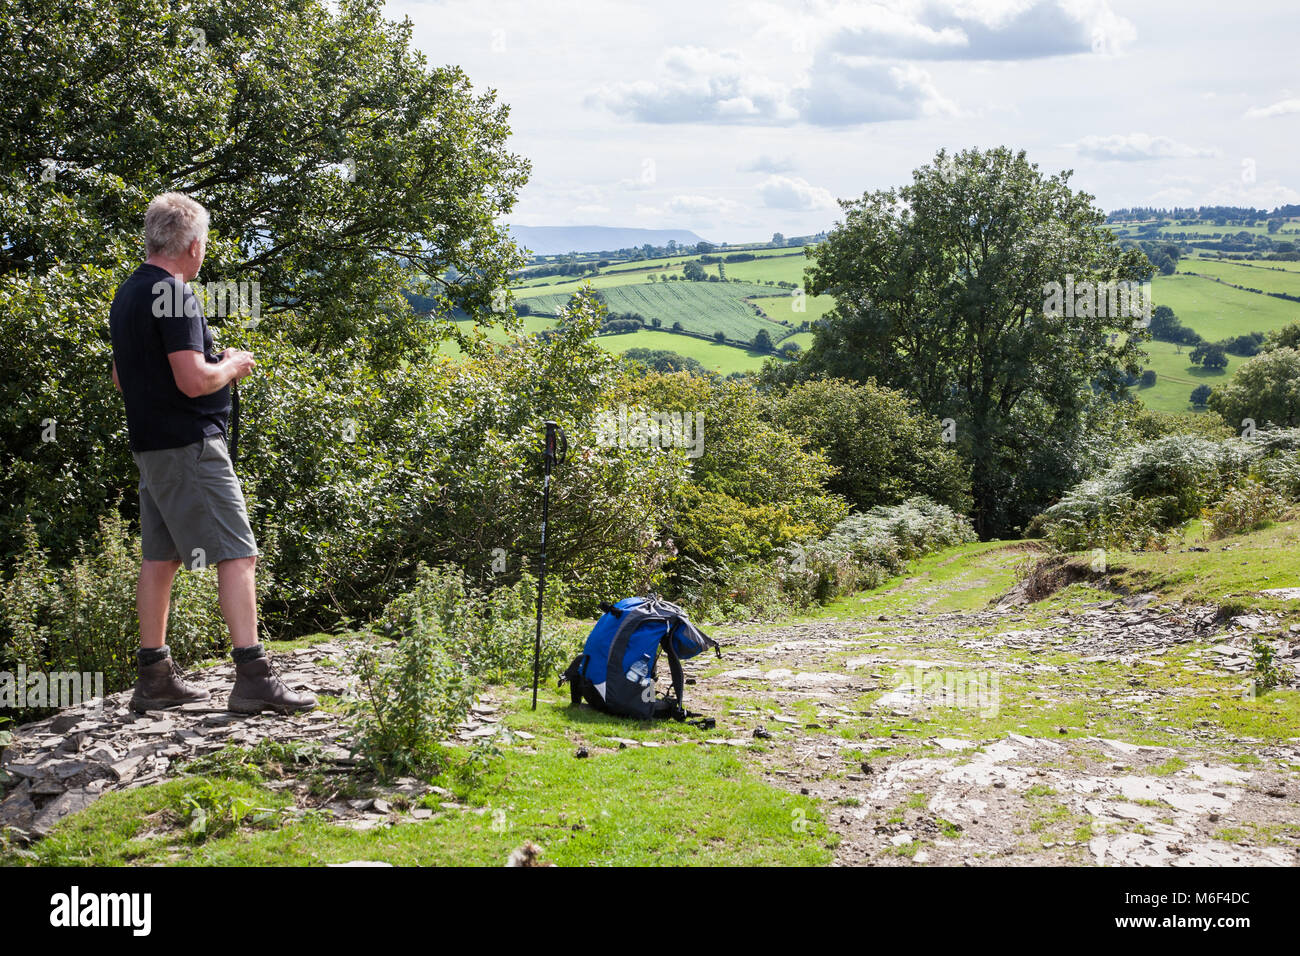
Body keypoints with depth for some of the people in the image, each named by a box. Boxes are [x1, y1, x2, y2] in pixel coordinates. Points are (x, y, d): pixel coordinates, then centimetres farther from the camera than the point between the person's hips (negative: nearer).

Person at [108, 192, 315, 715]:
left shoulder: (127, 295, 14)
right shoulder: (174, 294, -16)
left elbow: (121, 377, 24)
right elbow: (194, 380, -24)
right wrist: (231, 366, -4)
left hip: (149, 446, 10)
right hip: (190, 444, -10)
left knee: (160, 558, 12)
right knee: (236, 555, -10)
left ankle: (154, 677, 17)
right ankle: (253, 676, -14)